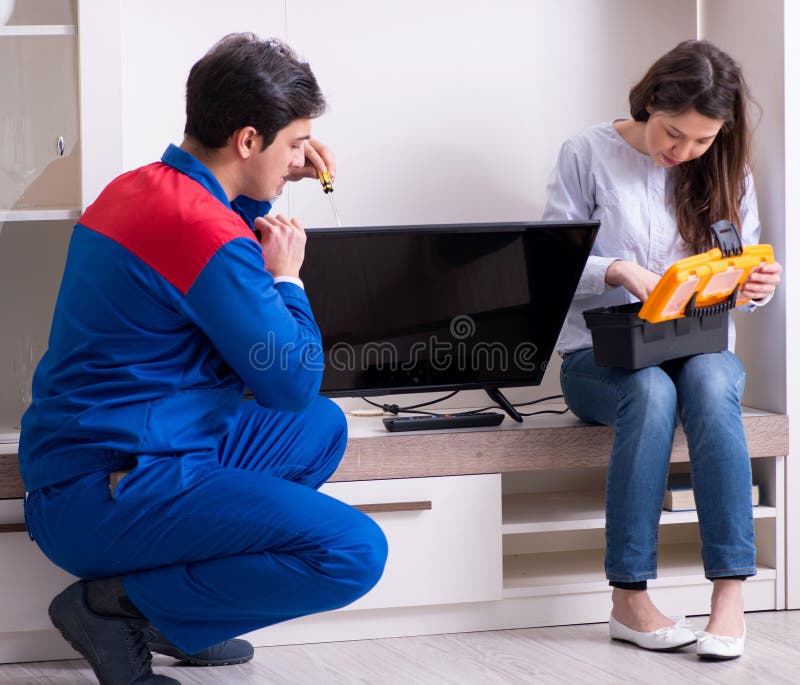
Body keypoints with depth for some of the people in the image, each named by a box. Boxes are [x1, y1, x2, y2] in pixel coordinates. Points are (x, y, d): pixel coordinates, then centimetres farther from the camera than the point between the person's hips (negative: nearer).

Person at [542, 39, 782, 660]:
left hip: (701, 348, 2)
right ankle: (630, 600, -34)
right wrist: (618, 270, -21)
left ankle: (731, 593, -38)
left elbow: (742, 272, 11)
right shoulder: (589, 156, -1)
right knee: (651, 390, -37)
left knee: (710, 381, -35)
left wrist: (759, 284, -14)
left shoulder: (726, 172, 8)